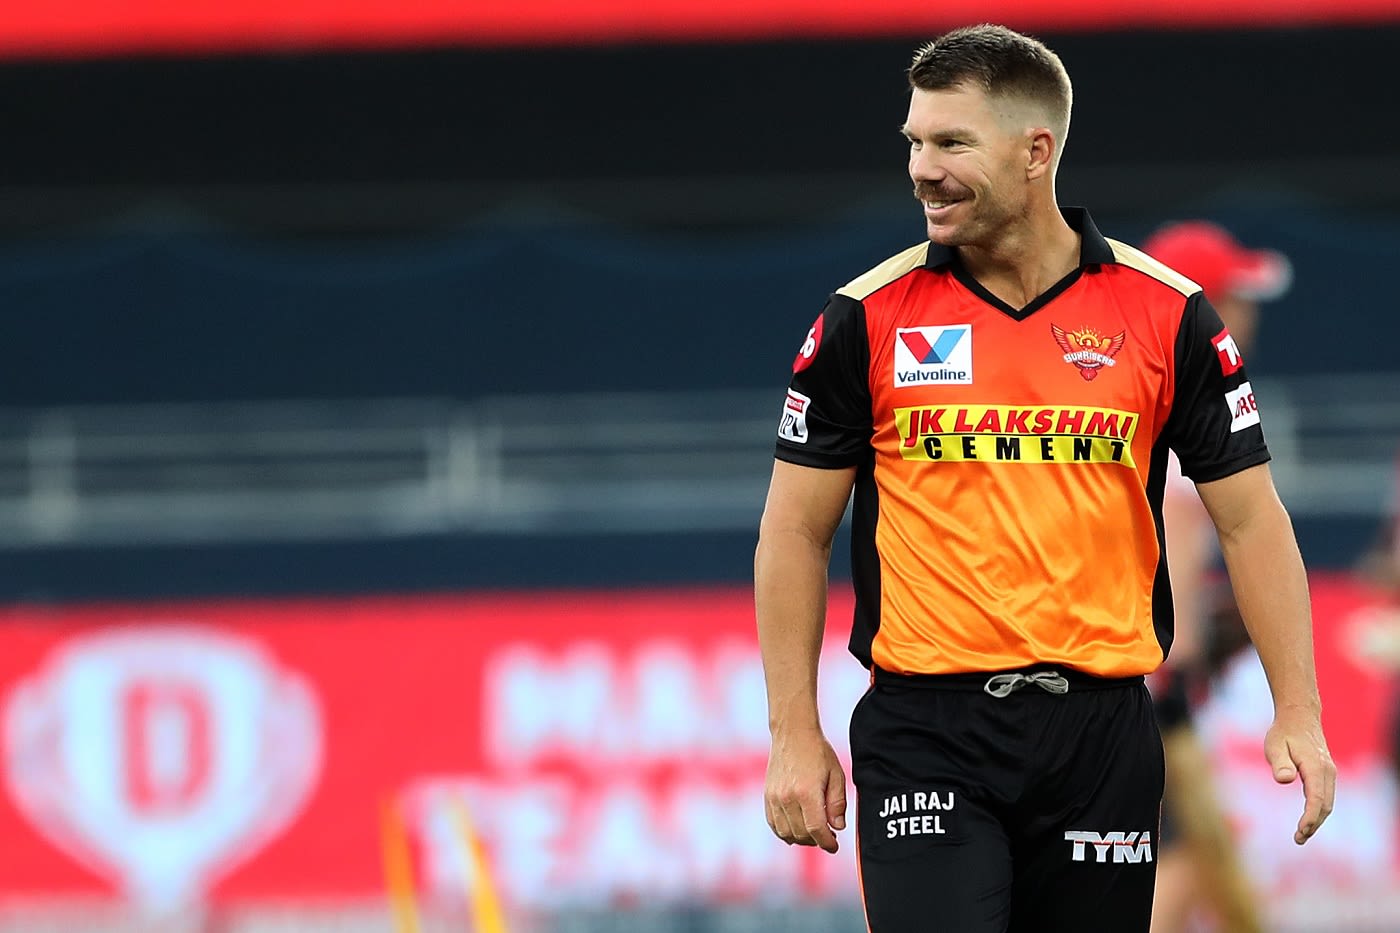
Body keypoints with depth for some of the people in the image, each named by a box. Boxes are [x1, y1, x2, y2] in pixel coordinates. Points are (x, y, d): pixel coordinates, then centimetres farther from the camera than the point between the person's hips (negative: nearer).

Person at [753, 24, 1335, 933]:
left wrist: (1297, 717, -3)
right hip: (923, 732, -1)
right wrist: (794, 733, -1)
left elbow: (1250, 519, 5)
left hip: (1101, 727, 1)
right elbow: (796, 532, 5)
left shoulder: (1168, 316, 1)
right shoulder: (868, 319, 0)